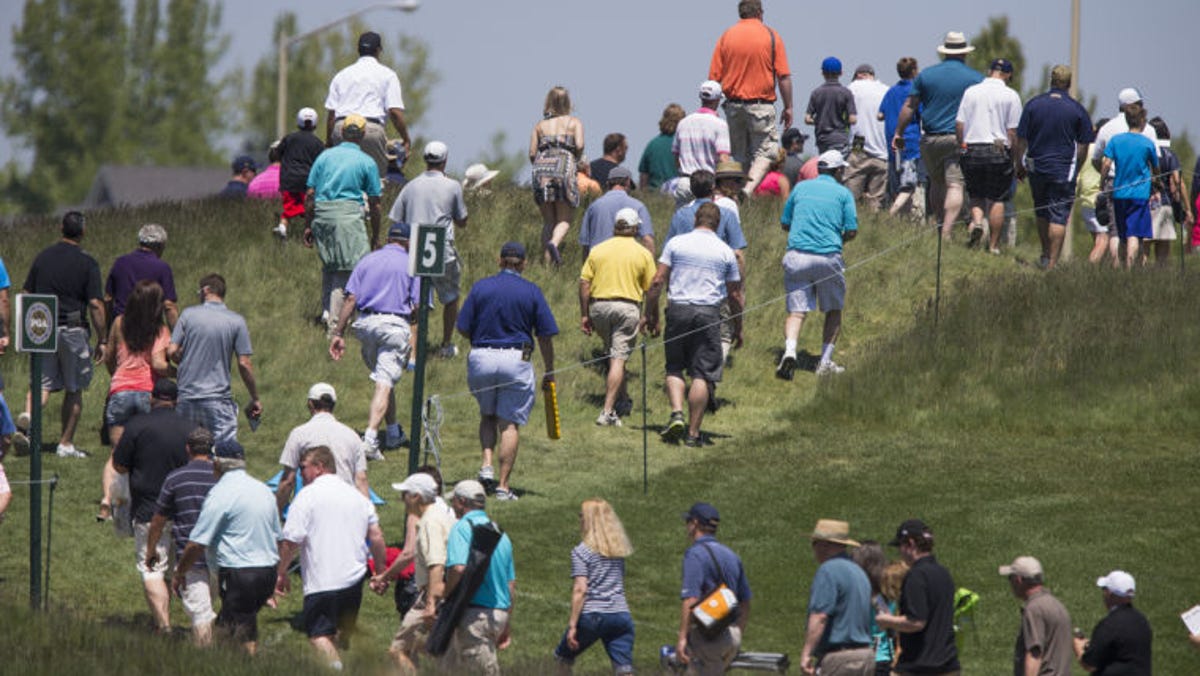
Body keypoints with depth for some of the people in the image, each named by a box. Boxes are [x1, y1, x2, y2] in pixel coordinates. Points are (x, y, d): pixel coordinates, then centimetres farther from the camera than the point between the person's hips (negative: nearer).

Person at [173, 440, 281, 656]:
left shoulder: (220, 494, -10)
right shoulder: (264, 490, 13)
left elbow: (197, 544, -10)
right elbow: (277, 535, 22)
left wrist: (179, 573, 5)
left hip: (238, 573, -7)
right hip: (268, 570, 8)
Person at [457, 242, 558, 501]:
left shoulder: (480, 287, 2)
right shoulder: (532, 292, 0)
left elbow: (463, 329, 3)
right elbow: (545, 336, 0)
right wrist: (549, 371, 11)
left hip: (481, 356, 2)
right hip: (516, 359, -2)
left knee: (488, 415, 23)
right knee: (510, 423, 4)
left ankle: (487, 463, 1)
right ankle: (503, 485, 0)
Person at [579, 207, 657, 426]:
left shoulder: (598, 250, 7)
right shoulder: (643, 254, 1)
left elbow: (584, 283, 2)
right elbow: (650, 289, 1)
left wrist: (584, 315, 5)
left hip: (599, 306, 3)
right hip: (628, 306, -3)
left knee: (614, 356, 22)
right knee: (618, 358, -5)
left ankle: (624, 401, 34)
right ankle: (608, 412, -14)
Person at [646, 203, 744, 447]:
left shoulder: (676, 243, 5)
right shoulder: (725, 252, 5)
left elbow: (657, 282, 0)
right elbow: (735, 294, 9)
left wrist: (650, 314, 8)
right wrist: (738, 328, 19)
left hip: (678, 309, 1)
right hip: (708, 313, -1)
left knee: (674, 368, 14)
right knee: (702, 373, 2)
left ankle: (676, 413, -9)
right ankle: (693, 432, 0)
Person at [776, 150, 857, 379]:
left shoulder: (800, 188, 12)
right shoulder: (843, 193, 4)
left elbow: (785, 223, 15)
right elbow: (852, 231, 1)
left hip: (797, 255, 1)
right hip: (828, 256, -1)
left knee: (796, 311, 0)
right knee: (833, 310, 16)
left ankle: (790, 351, -25)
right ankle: (825, 362, 12)